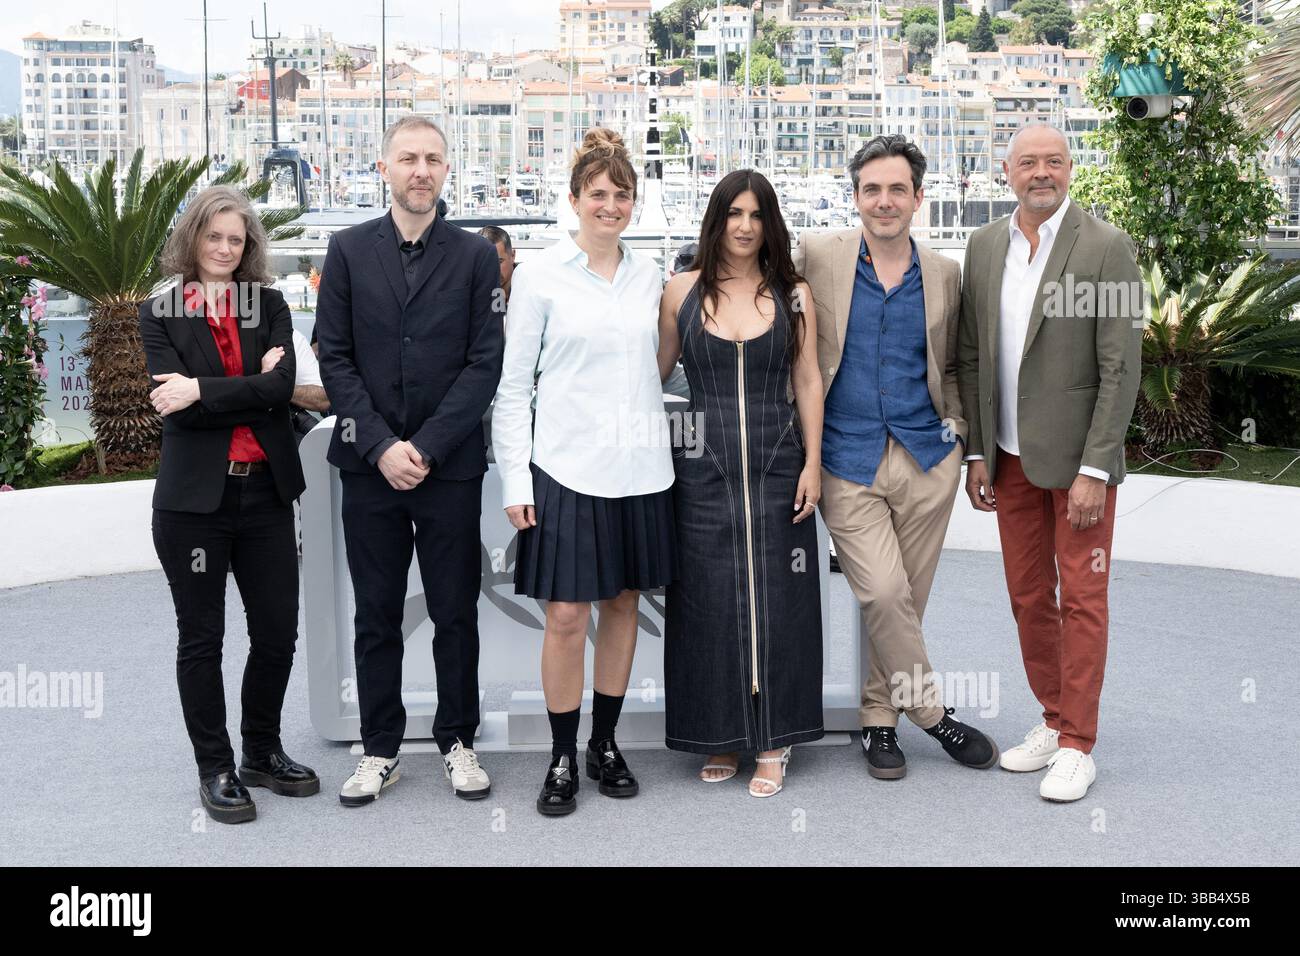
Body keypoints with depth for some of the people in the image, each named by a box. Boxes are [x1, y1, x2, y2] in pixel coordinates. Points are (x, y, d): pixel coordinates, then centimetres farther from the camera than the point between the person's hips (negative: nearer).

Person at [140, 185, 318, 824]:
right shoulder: (159, 313, 1)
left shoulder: (269, 306, 6)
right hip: (195, 498, -2)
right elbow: (177, 406, -12)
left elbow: (282, 387, -11)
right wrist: (252, 387, -12)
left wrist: (202, 391, -18)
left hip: (265, 492, 2)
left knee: (278, 632, 8)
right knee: (201, 639, 7)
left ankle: (263, 752, 28)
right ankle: (215, 769, 21)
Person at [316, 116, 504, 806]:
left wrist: (427, 447, -12)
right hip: (369, 464, 1)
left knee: (456, 613, 8)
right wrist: (380, 446, -10)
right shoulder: (348, 250, 5)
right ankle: (379, 750, 21)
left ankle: (458, 742, 22)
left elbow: (484, 362, -4)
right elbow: (335, 359, 0)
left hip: (451, 465, -1)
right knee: (376, 616, 9)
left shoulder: (475, 255, 2)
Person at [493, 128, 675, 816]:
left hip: (639, 467, 4)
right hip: (566, 467, -4)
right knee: (566, 614, -3)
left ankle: (605, 745, 24)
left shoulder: (647, 276, 9)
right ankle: (563, 760, 12)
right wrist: (515, 482, -7)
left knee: (623, 603, 10)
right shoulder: (541, 276, -2)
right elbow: (512, 386, -2)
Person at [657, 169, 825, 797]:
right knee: (708, 599, 4)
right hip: (704, 463, 0)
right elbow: (655, 372, 8)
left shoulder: (793, 295, 4)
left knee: (775, 598, 3)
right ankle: (720, 735, 17)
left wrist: (813, 463, -2)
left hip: (777, 462, 0)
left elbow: (808, 382, 4)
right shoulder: (683, 290, 4)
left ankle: (772, 741, 13)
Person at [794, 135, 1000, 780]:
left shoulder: (944, 274, 8)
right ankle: (931, 711, 9)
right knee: (884, 595, -11)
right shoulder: (817, 255, -2)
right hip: (849, 459, -3)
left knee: (906, 599, 8)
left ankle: (879, 716, 24)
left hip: (927, 459, 3)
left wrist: (958, 430, 6)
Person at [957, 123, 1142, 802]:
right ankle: (1054, 721, 26)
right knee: (1027, 597, 11)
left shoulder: (1107, 248, -9)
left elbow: (1121, 368, -12)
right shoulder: (985, 246, 6)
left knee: (1081, 597, 1)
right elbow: (971, 357, 9)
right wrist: (977, 454, 6)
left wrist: (1094, 469, -16)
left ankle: (1077, 746, 11)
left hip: (1078, 457, -5)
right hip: (1011, 458, 5)